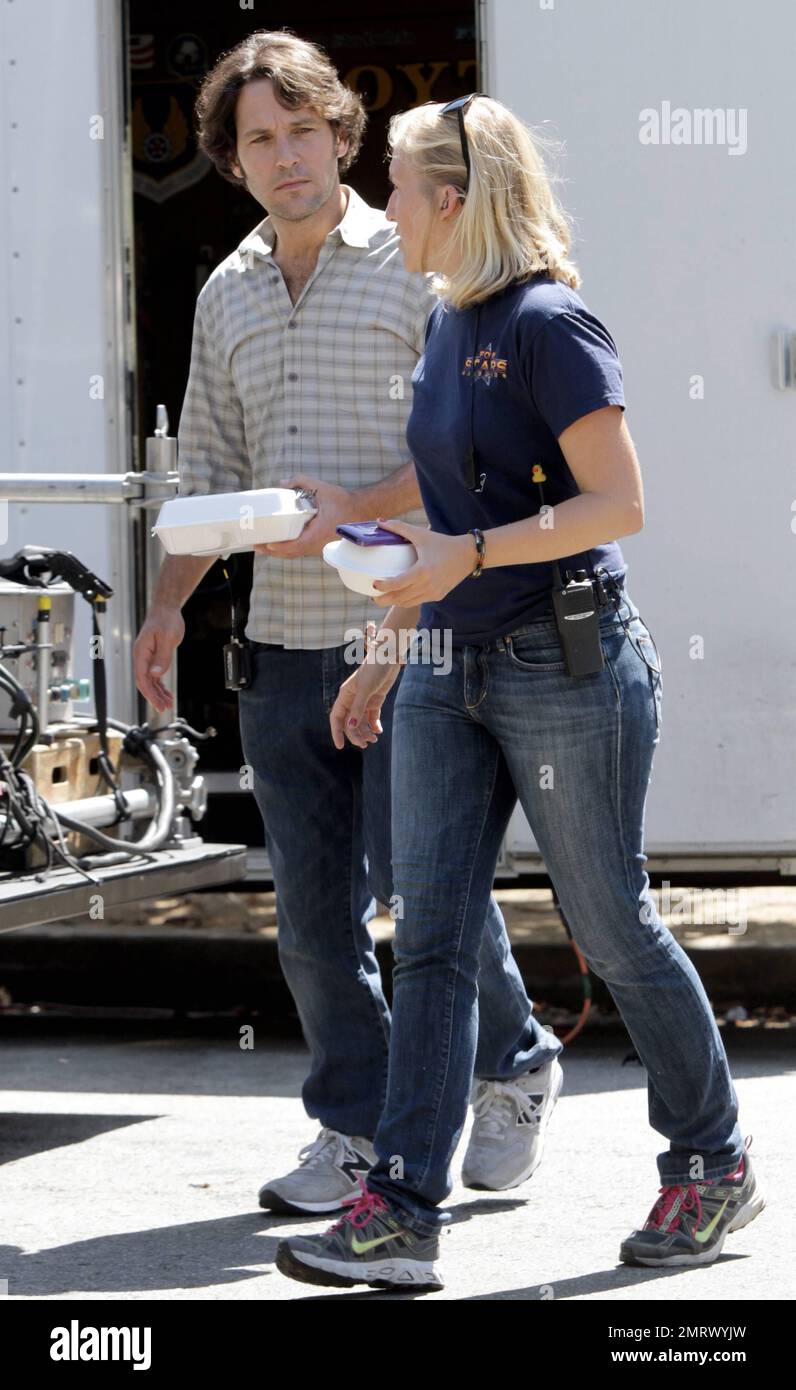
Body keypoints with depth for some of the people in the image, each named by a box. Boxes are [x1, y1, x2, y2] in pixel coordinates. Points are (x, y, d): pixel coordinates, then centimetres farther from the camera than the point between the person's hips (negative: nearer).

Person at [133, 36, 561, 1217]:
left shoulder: (415, 267, -2)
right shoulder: (226, 297, 15)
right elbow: (211, 469, 19)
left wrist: (352, 510, -18)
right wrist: (169, 605, 6)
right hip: (282, 643, 5)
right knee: (313, 908, 5)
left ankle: (516, 1068, 17)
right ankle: (356, 1130, 16)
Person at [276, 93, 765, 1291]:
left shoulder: (549, 326, -13)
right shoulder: (447, 324, 12)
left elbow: (618, 503, -18)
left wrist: (472, 554, -26)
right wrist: (391, 647, 21)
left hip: (564, 665, -8)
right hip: (451, 673, 8)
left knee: (612, 926, 3)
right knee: (430, 936, 0)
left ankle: (716, 1167, 21)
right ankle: (402, 1214, -3)